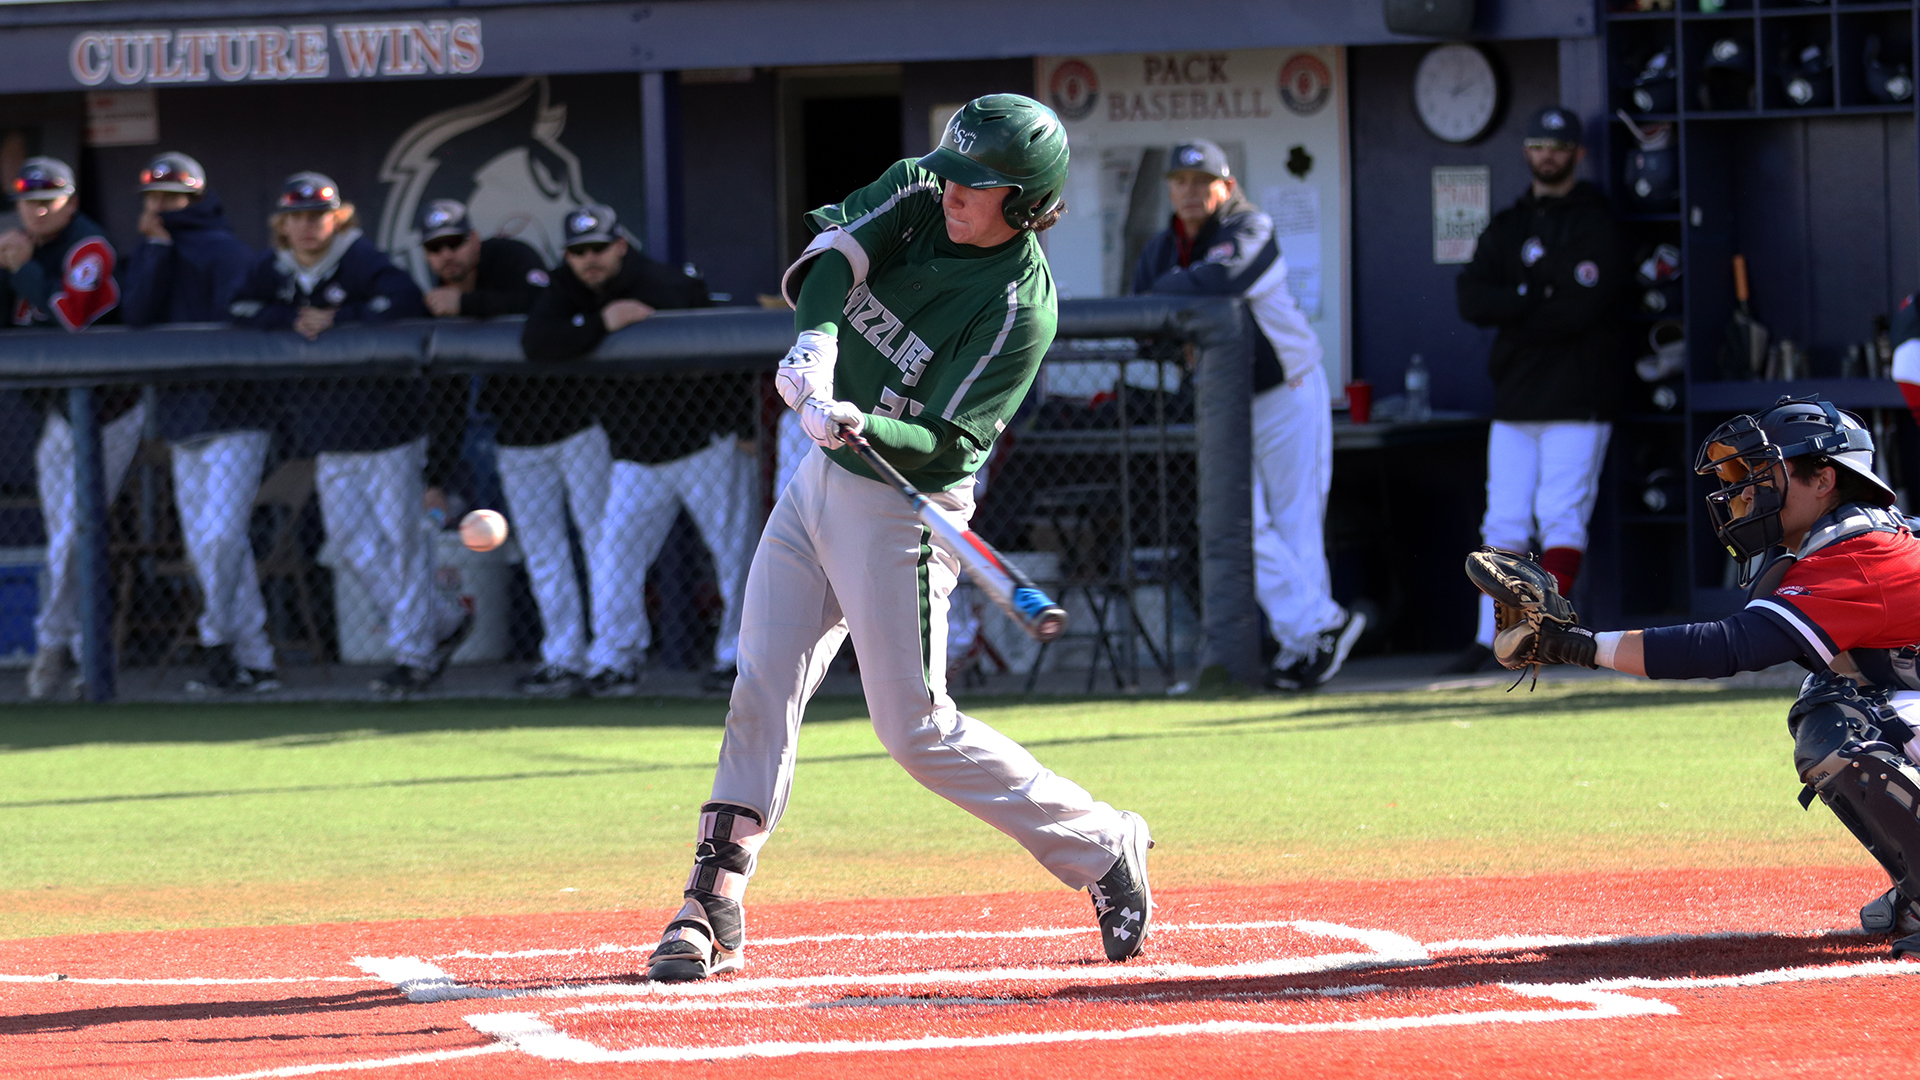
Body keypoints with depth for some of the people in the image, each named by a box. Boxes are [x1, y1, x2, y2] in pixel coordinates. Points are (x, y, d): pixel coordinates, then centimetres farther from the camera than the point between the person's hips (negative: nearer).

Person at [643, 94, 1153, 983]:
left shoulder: (1022, 308, -21)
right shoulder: (917, 193, -3)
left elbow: (942, 443, -24)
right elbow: (832, 252, -15)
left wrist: (861, 427, -43)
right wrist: (817, 337, -34)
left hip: (902, 507, -7)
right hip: (819, 479, 7)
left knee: (916, 729, -5)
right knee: (762, 686, 3)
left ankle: (1102, 850, 8)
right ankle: (713, 910, 6)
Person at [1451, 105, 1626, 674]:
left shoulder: (1595, 225, 0)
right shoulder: (1507, 227, 17)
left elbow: (1583, 308, -14)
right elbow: (1472, 299, 2)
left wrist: (1515, 315, -5)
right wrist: (1538, 299, -12)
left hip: (1575, 401, -5)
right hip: (1514, 402, 5)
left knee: (1561, 518, -11)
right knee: (1504, 522, 3)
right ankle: (1490, 640, 4)